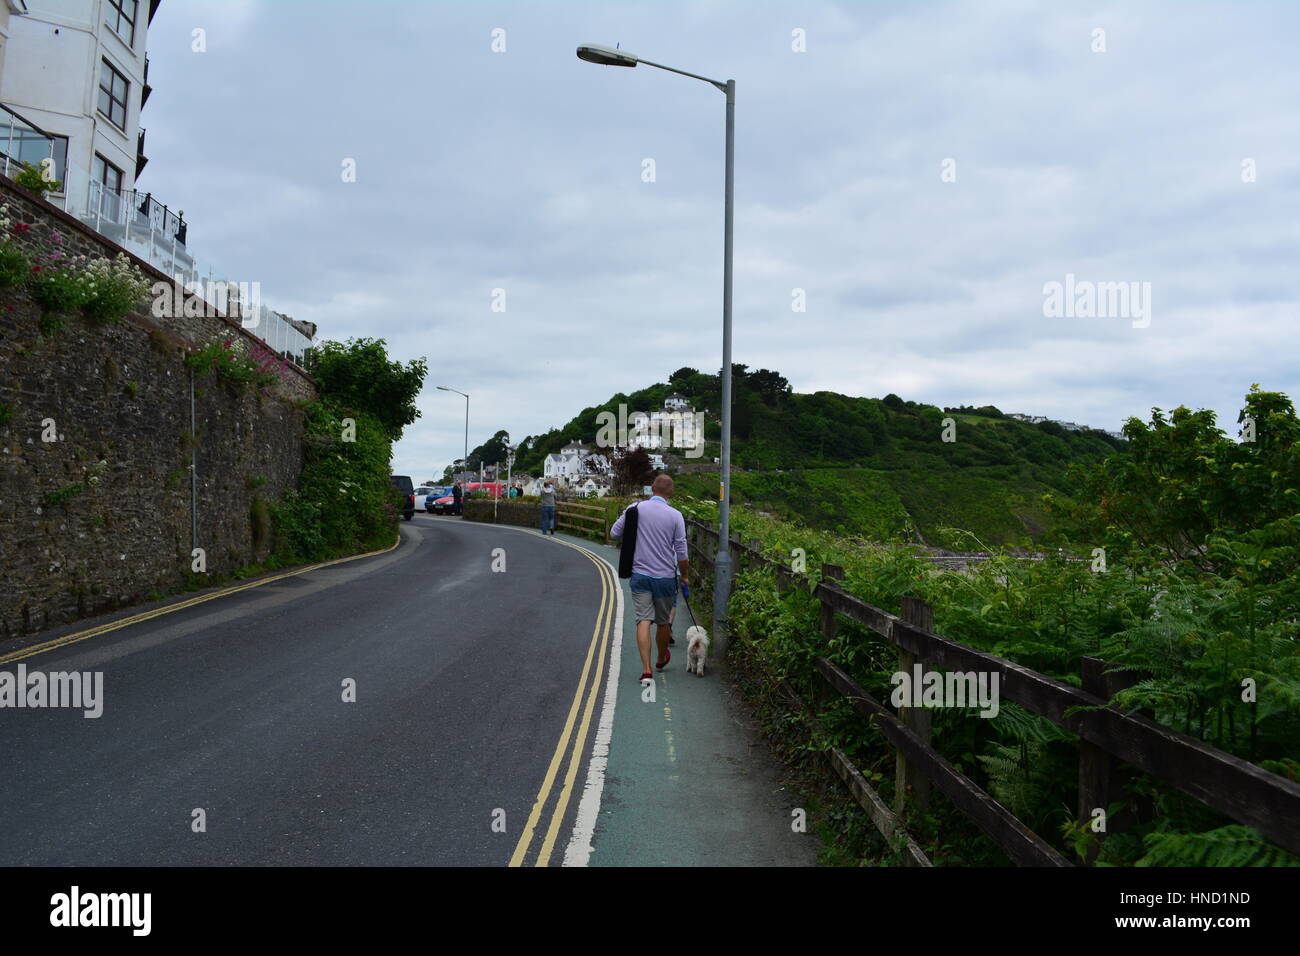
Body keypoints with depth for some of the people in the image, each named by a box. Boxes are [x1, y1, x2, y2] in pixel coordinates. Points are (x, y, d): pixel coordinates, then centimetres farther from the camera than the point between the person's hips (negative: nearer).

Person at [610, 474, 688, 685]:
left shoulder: (634, 509, -5)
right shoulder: (675, 516, -7)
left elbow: (614, 533, 2)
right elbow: (681, 551, -3)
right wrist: (683, 575, 11)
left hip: (640, 575, 0)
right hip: (666, 577, 0)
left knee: (644, 620, -2)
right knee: (663, 621, 17)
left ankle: (646, 670, -12)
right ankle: (661, 659, 39)